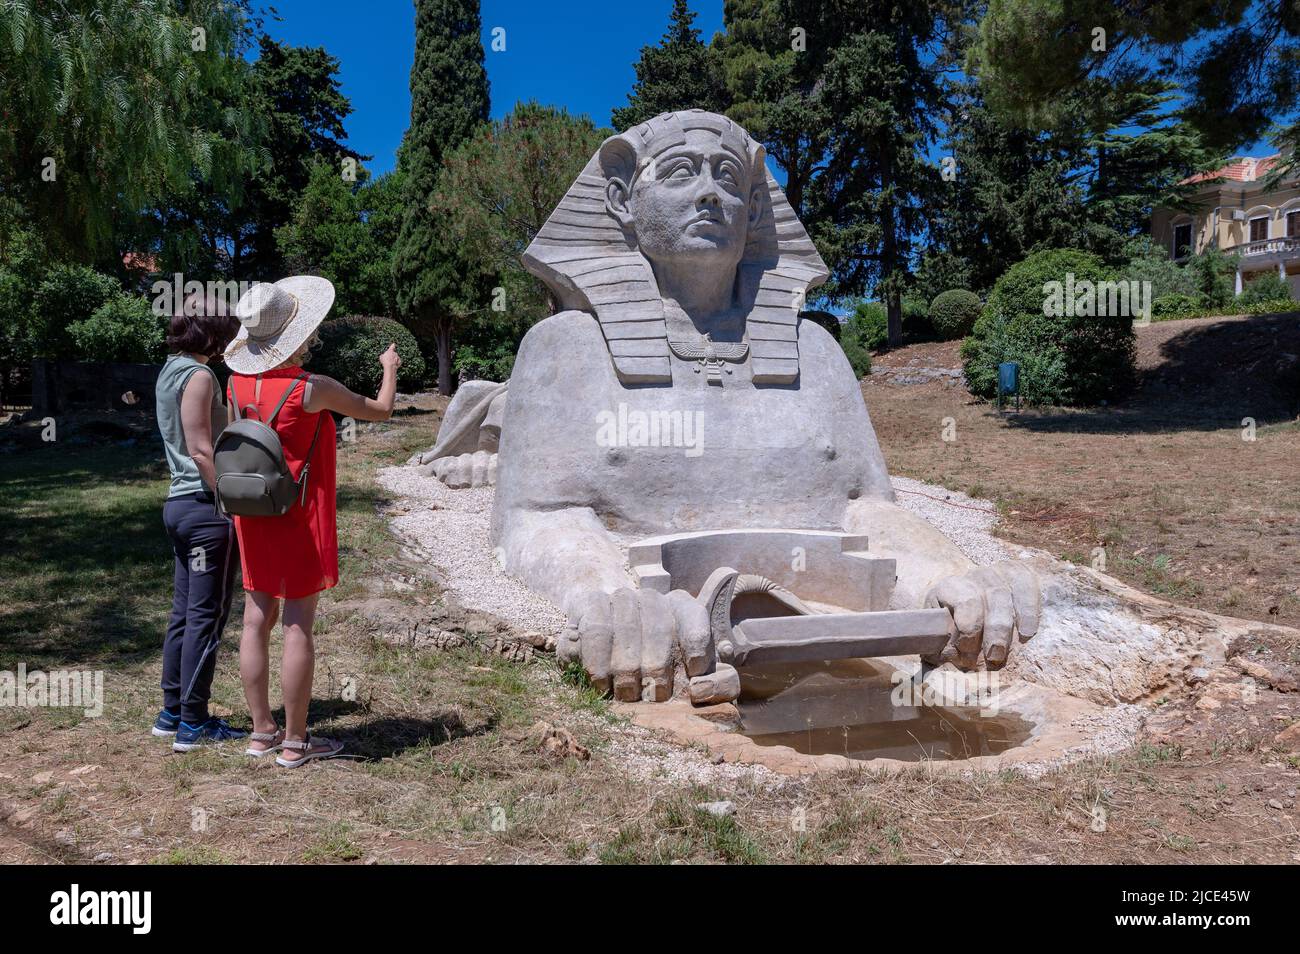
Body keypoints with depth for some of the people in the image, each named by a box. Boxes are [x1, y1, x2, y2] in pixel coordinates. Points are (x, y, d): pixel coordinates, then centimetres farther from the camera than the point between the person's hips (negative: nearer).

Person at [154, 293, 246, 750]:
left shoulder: (170, 370, 14)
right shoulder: (198, 375, -14)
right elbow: (201, 452, -19)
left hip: (180, 502, 9)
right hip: (207, 508, -9)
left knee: (184, 613, 16)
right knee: (206, 618, -1)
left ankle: (172, 713, 25)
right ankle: (193, 725, 8)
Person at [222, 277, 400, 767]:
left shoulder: (237, 383, 1)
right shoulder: (313, 389, -18)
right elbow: (380, 410, -4)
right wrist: (390, 368, 15)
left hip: (253, 516, 7)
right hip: (300, 518, -6)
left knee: (256, 621, 10)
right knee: (298, 627, -1)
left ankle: (262, 731, 20)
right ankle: (295, 741, 7)